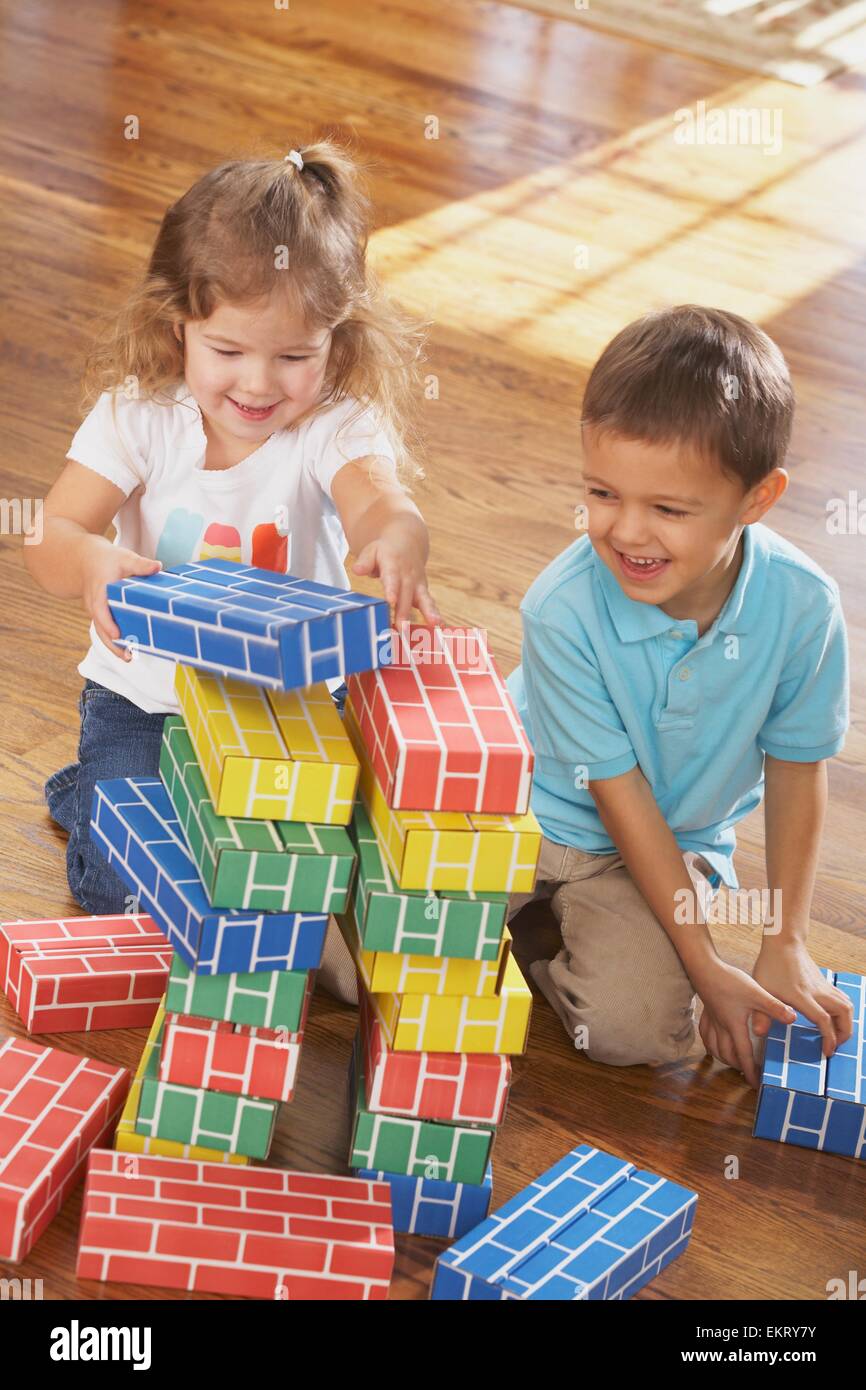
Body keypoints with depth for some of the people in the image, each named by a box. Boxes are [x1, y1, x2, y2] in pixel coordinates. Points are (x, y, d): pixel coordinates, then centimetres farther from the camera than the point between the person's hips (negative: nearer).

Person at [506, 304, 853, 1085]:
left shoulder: (803, 607, -22)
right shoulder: (564, 610, -27)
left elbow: (795, 768, -5)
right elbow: (619, 793, -19)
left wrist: (785, 947, -3)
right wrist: (706, 966, -16)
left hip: (681, 839, 2)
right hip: (536, 812, -1)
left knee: (631, 1026, -20)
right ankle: (548, 912, 10)